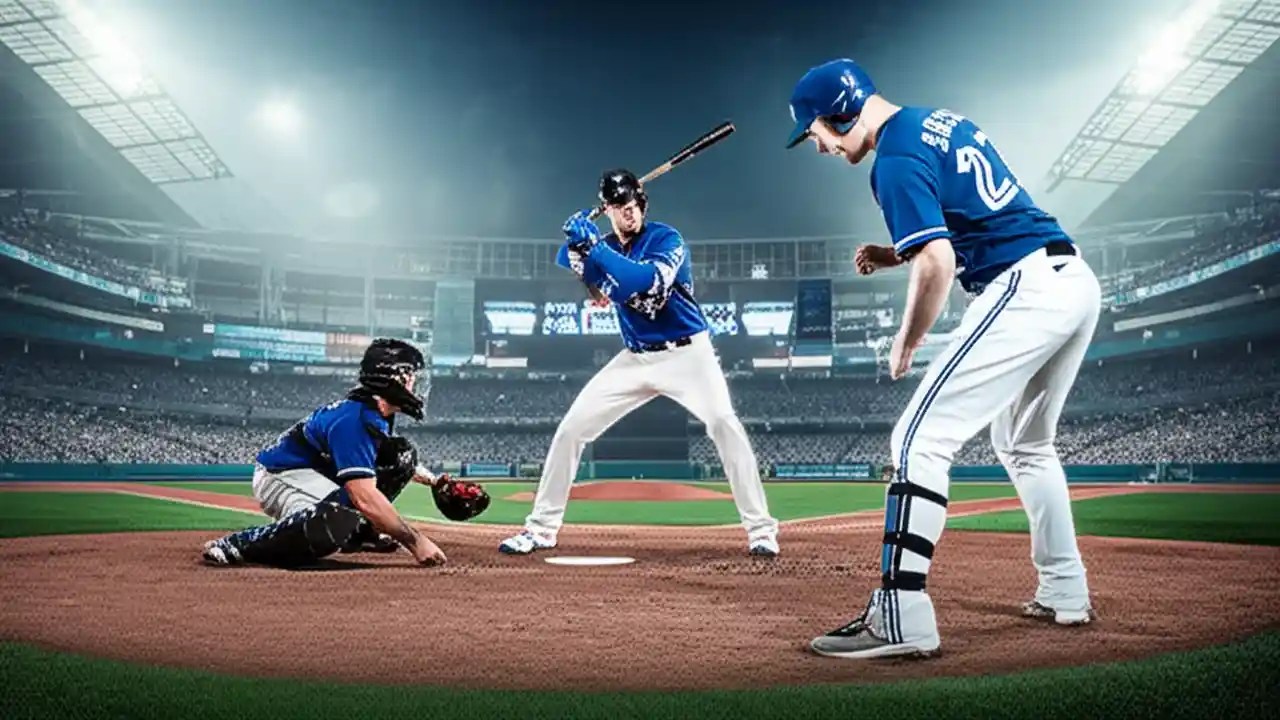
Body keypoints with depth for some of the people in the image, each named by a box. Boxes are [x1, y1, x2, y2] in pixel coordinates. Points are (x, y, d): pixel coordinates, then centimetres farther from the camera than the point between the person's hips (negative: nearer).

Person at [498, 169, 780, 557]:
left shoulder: (666, 238, -14)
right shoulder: (603, 247, 4)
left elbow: (646, 280, -32)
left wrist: (594, 246, -33)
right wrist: (576, 240, -20)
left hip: (687, 353, -5)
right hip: (636, 358, 5)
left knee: (724, 424, -25)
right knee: (571, 429, -1)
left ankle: (760, 529, -14)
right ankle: (541, 528, 11)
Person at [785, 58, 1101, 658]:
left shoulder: (896, 159, -10)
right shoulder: (946, 120, 20)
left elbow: (939, 262, -20)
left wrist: (906, 341, -5)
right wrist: (898, 255, 17)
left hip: (1024, 290, -10)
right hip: (1077, 281, 10)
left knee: (921, 440, -11)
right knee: (1024, 445, 25)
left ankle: (901, 622, -14)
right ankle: (1065, 595, 32)